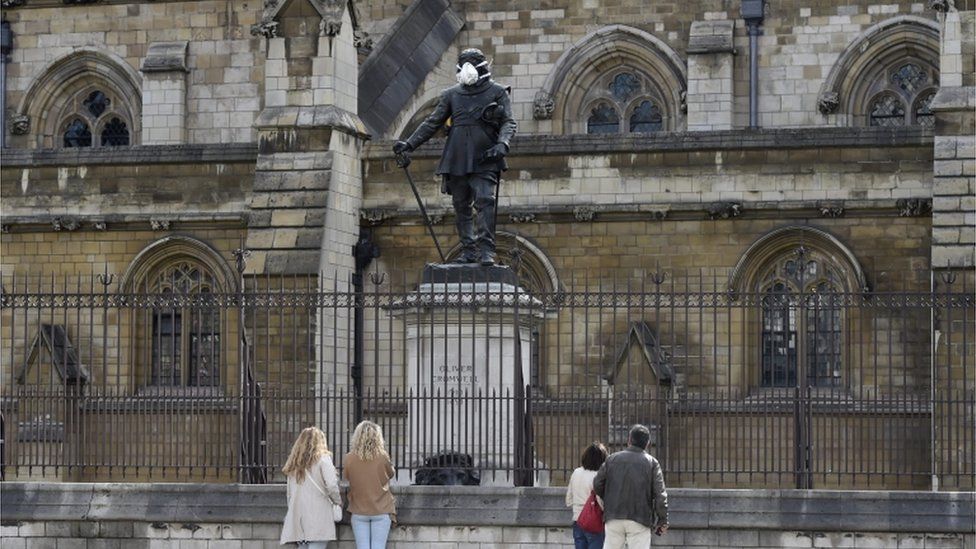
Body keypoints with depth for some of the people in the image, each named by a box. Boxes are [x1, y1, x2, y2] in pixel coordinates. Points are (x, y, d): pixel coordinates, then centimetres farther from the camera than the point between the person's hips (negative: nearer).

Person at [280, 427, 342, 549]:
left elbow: (289, 492, 15)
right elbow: (331, 485, -12)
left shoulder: (294, 462, 14)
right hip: (318, 518, -5)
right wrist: (338, 501, 4)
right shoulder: (322, 458, -2)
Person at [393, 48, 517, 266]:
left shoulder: (497, 92, 7)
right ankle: (468, 251, 10)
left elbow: (509, 122, 2)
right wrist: (409, 144, 7)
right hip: (457, 160, 4)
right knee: (461, 206, 4)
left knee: (485, 201, -15)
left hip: (484, 160, -4)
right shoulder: (452, 95, 15)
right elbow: (433, 122, 15)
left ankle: (486, 250, -16)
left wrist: (502, 143, -18)